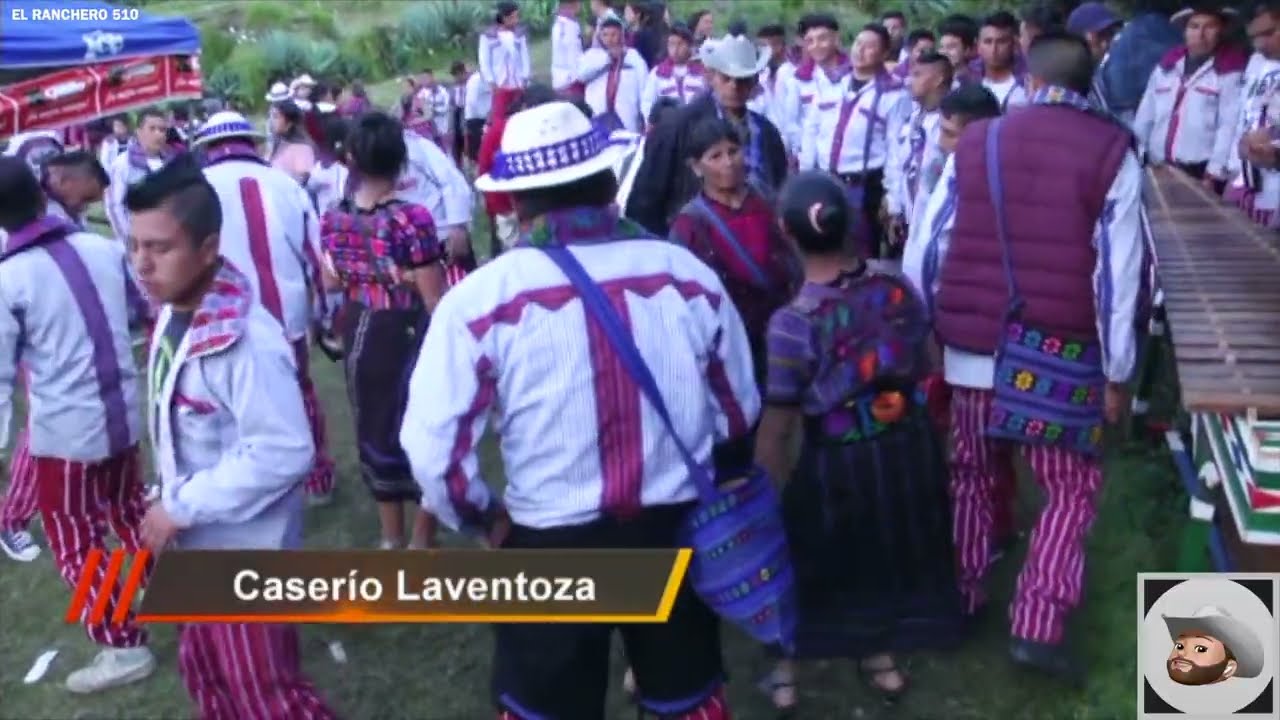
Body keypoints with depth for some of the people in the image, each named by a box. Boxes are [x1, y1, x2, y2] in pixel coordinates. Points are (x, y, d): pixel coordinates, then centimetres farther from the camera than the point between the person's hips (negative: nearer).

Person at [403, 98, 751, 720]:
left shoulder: (479, 299, -17)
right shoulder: (689, 273, -7)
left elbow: (432, 450, -17)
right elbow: (739, 411, 3)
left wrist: (482, 518, 2)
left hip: (551, 542, -2)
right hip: (678, 530, 3)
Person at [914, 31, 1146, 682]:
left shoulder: (976, 142, 7)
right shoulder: (1112, 150, -1)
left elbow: (929, 246, 8)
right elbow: (1118, 270, -4)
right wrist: (1117, 370, 2)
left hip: (972, 343, 3)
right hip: (1061, 350, -3)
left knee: (973, 475, 20)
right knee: (1072, 487, 10)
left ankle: (960, 599, 29)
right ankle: (1038, 626, 3)